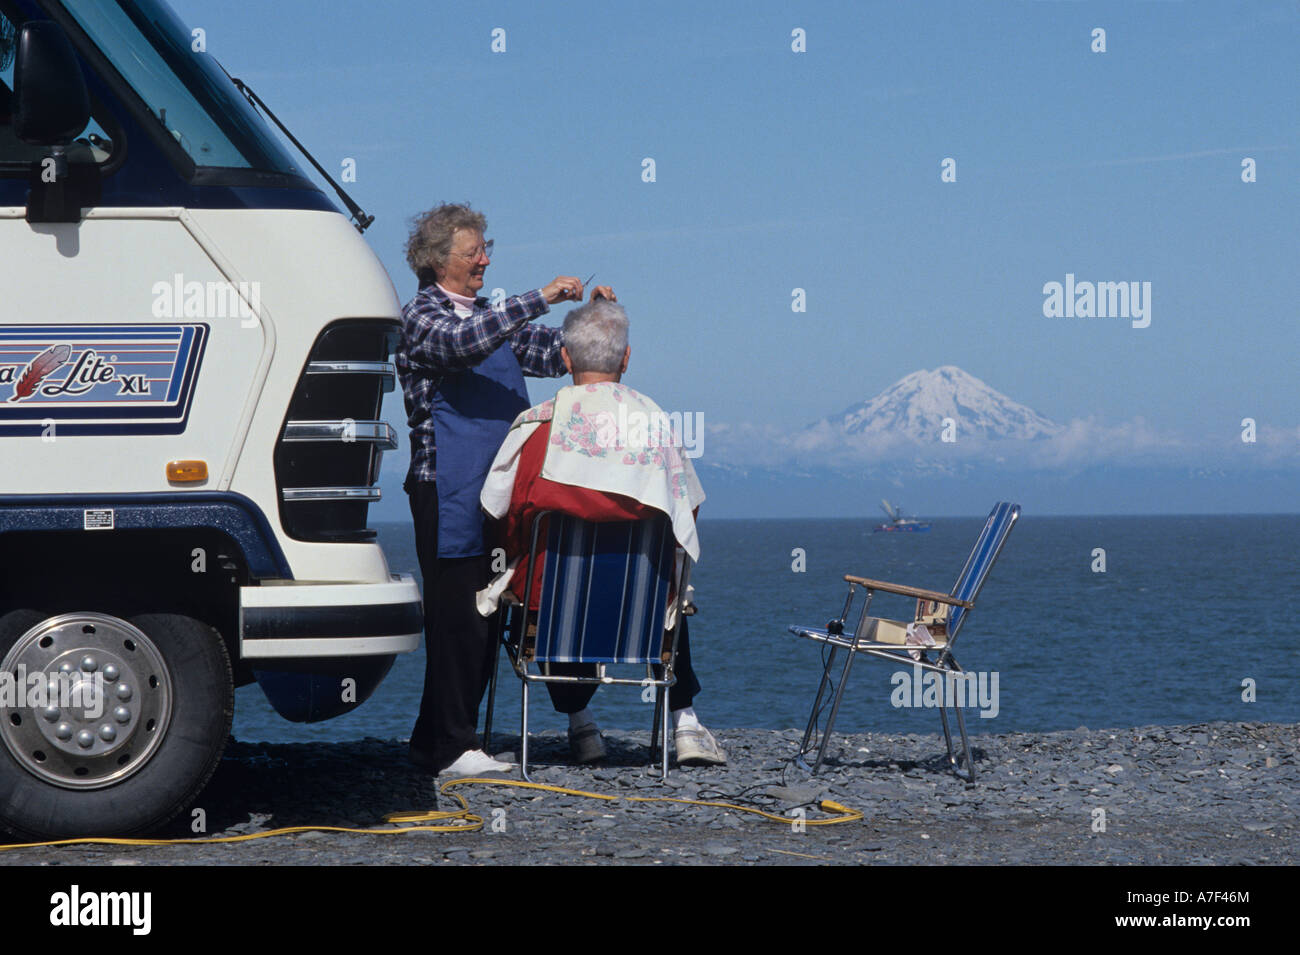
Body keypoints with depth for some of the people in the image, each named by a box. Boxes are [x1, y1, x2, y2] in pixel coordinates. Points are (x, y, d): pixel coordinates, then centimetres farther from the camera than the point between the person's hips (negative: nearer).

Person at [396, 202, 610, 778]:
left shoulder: (489, 315, 20)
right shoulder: (420, 317, -5)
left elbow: (551, 355, 20)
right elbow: (463, 343, -26)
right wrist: (539, 299, -27)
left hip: (495, 492, 8)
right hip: (448, 493, -8)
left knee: (483, 621, 9)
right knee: (459, 619, -8)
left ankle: (432, 741, 16)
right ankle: (451, 748, -4)